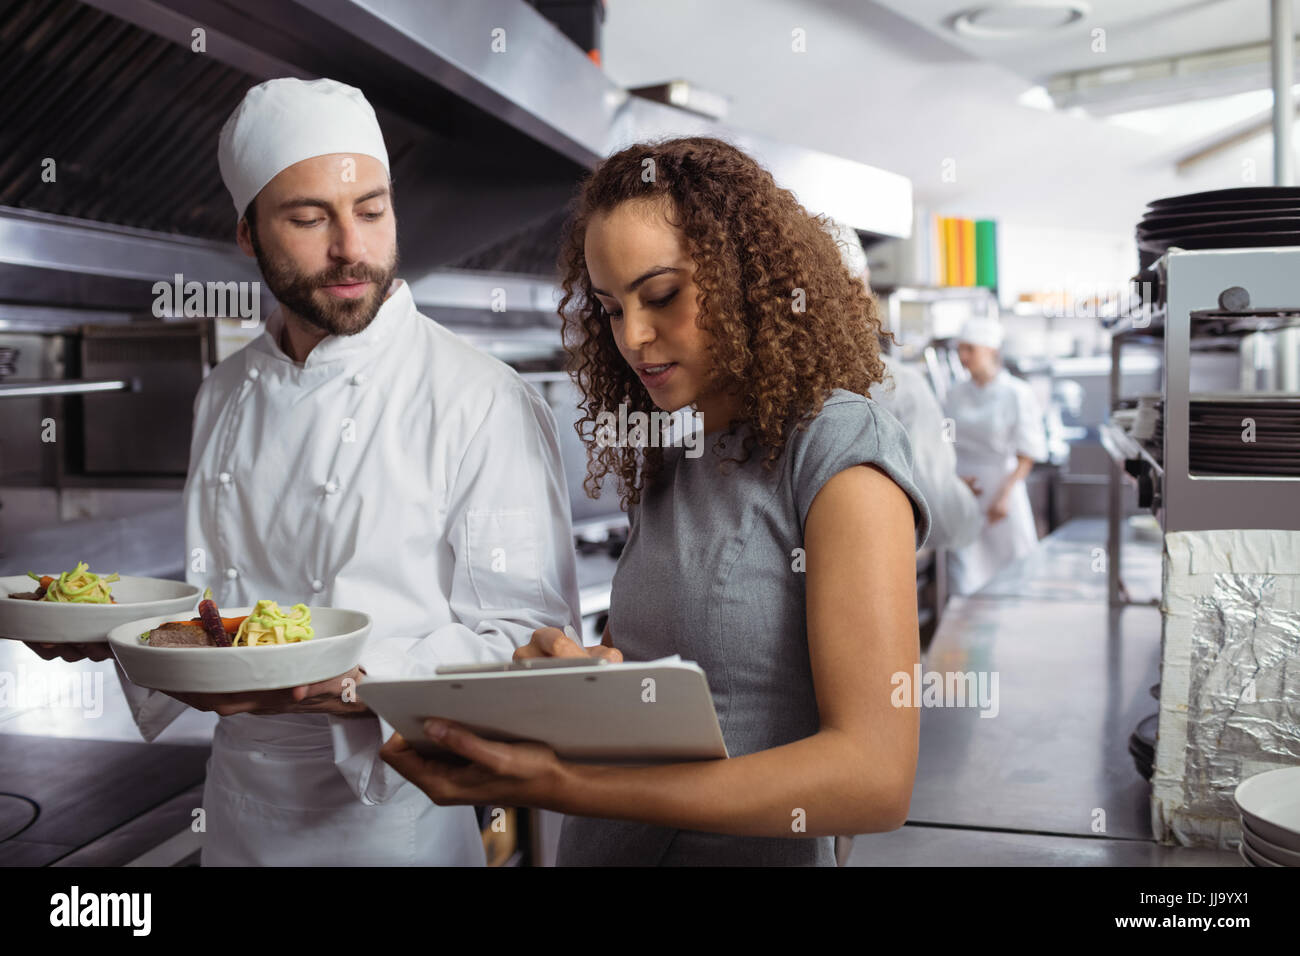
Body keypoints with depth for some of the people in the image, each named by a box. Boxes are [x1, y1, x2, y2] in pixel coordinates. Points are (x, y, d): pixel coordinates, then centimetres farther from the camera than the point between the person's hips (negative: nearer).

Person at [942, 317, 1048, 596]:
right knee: (966, 567, 1)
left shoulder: (1017, 394, -7)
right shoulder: (956, 394, 5)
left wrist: (1004, 495, -14)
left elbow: (1028, 454, -7)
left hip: (1002, 484, -3)